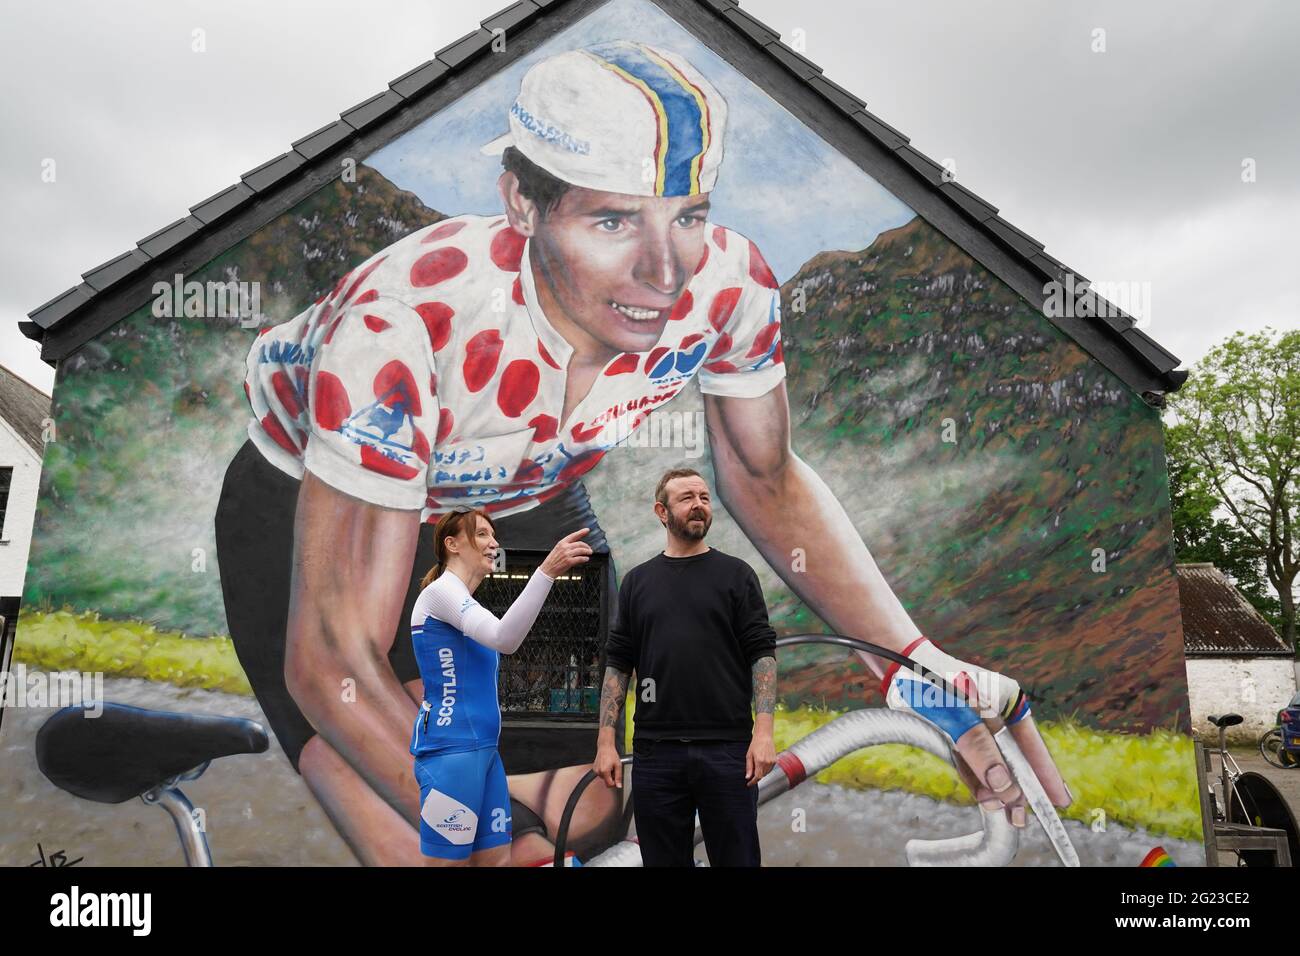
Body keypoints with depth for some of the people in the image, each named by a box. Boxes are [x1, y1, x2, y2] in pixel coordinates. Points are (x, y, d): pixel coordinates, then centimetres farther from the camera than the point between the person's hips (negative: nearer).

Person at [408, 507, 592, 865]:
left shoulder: (467, 603, 19)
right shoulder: (441, 589, -10)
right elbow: (503, 639, -28)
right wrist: (548, 570, -36)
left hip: (483, 748, 9)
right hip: (451, 748, -9)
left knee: (497, 860, 10)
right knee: (449, 861, -1)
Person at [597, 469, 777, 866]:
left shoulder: (736, 574, 3)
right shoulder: (637, 581, 9)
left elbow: (762, 653, -2)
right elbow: (618, 662, 8)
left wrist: (763, 731, -12)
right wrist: (606, 740, 1)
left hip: (727, 747, -2)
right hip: (655, 750, 2)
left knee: (737, 858, 6)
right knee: (663, 859, 10)